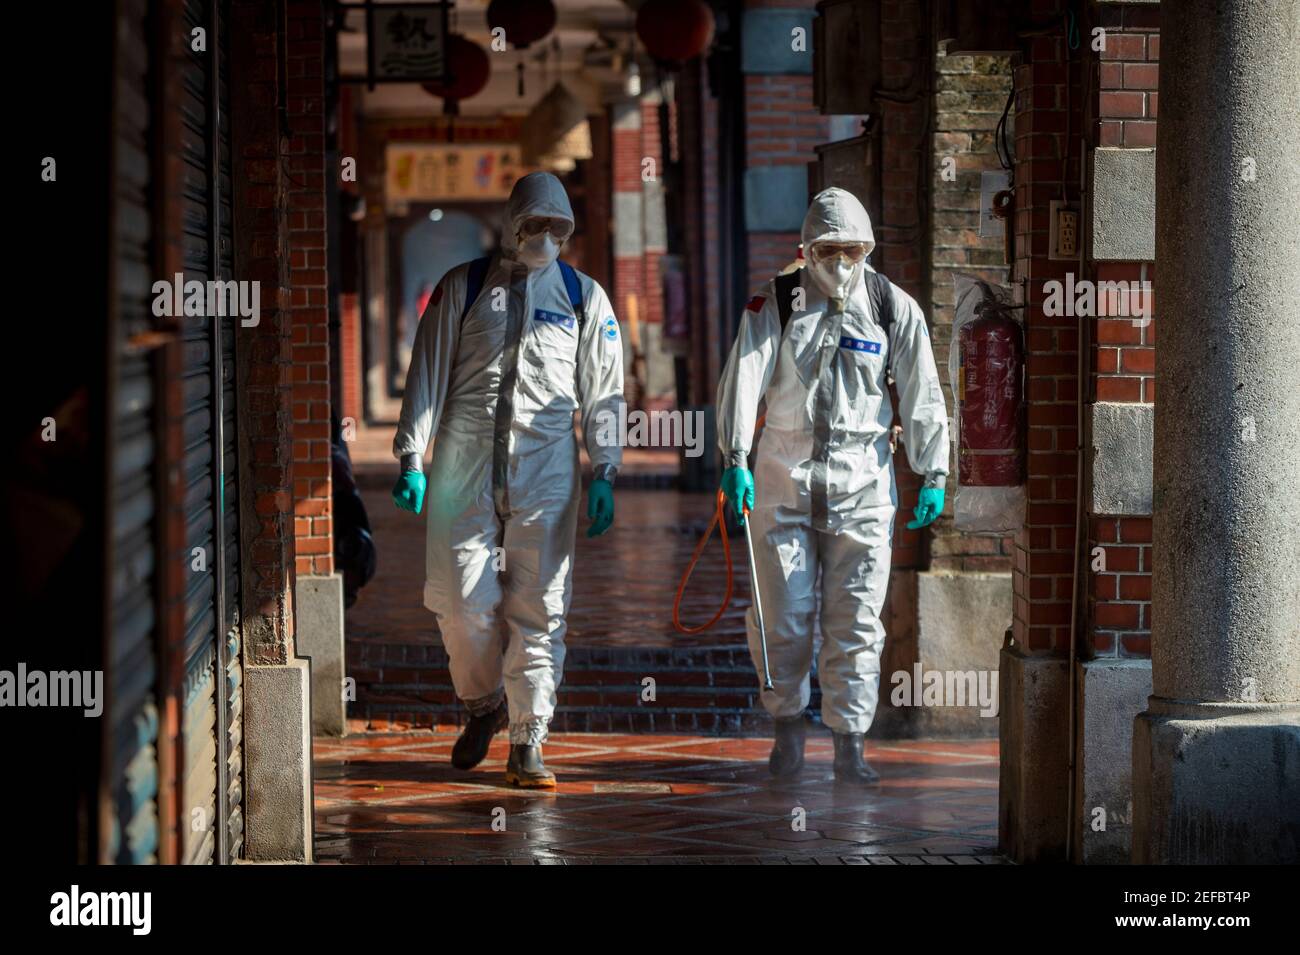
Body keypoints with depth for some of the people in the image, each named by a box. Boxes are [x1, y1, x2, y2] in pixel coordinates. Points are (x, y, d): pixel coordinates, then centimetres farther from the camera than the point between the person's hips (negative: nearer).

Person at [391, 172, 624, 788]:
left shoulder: (584, 298, 10)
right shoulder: (462, 288, 6)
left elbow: (603, 392, 12)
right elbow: (427, 373, 5)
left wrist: (603, 472, 4)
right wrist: (411, 458, -2)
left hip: (546, 466, 1)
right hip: (465, 464, -1)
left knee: (540, 608, -3)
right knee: (462, 599, -6)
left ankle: (527, 743, 3)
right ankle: (484, 703, 21)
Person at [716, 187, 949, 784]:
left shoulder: (895, 310, 3)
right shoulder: (774, 306, 0)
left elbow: (922, 397, 5)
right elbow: (742, 379, -10)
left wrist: (932, 474, 1)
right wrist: (735, 459, -21)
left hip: (862, 481, 0)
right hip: (784, 477, 0)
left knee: (855, 619, -2)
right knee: (784, 615, 1)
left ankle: (850, 744, 5)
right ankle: (788, 730, 20)